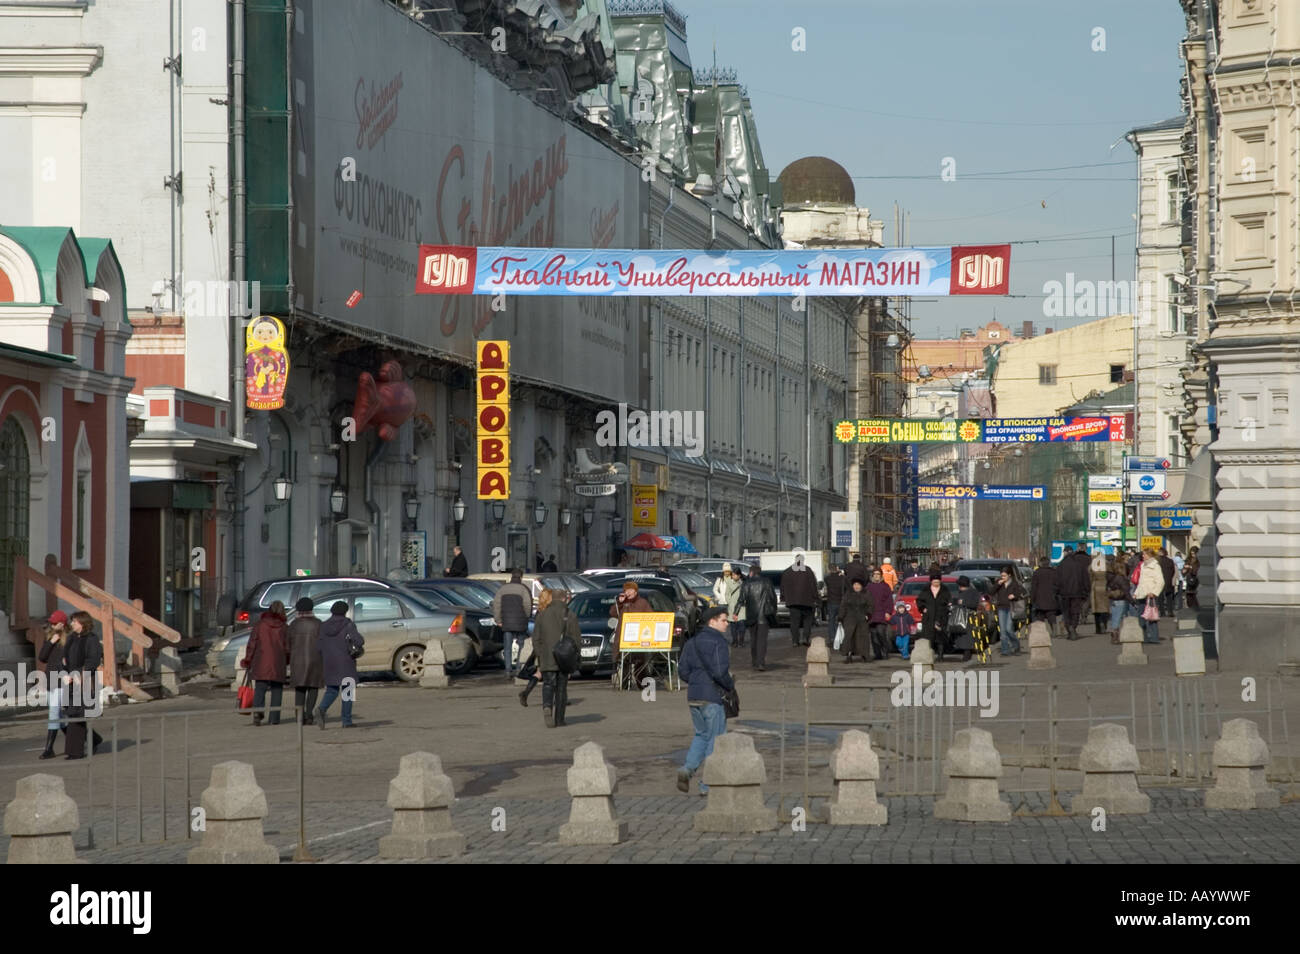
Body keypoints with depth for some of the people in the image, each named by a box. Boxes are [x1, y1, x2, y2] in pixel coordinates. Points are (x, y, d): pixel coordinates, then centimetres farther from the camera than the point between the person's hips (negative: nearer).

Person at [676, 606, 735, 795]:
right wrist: (731, 685, -4)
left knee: (701, 735, 20)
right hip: (712, 696, -7)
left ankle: (688, 768, -2)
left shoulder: (692, 642, 11)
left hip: (693, 696, 7)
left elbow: (683, 670, 10)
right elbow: (719, 671, -21)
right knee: (715, 740, 3)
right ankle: (707, 785, 4)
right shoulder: (718, 642, -13)